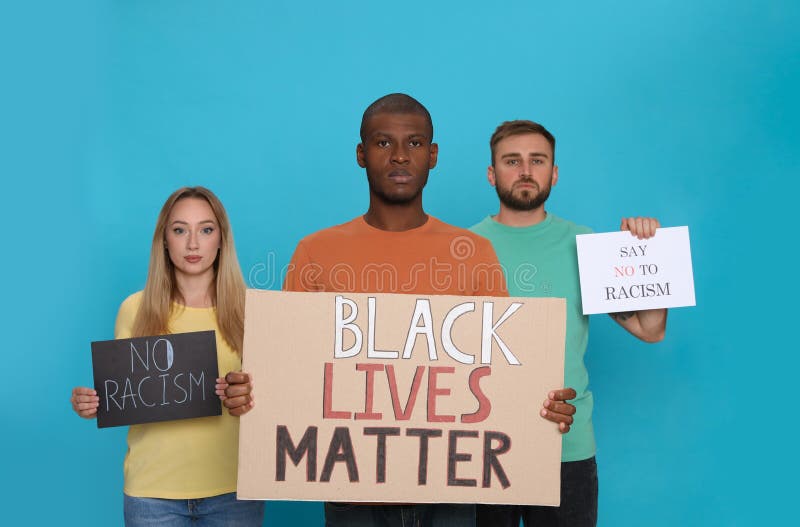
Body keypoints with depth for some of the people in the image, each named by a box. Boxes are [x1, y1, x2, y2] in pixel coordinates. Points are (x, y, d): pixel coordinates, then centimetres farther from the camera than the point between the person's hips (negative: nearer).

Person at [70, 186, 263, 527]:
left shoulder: (249, 308, 0)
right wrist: (94, 405, -10)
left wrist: (249, 399, -17)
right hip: (153, 489, 1)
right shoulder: (136, 309, 2)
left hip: (231, 489, 0)